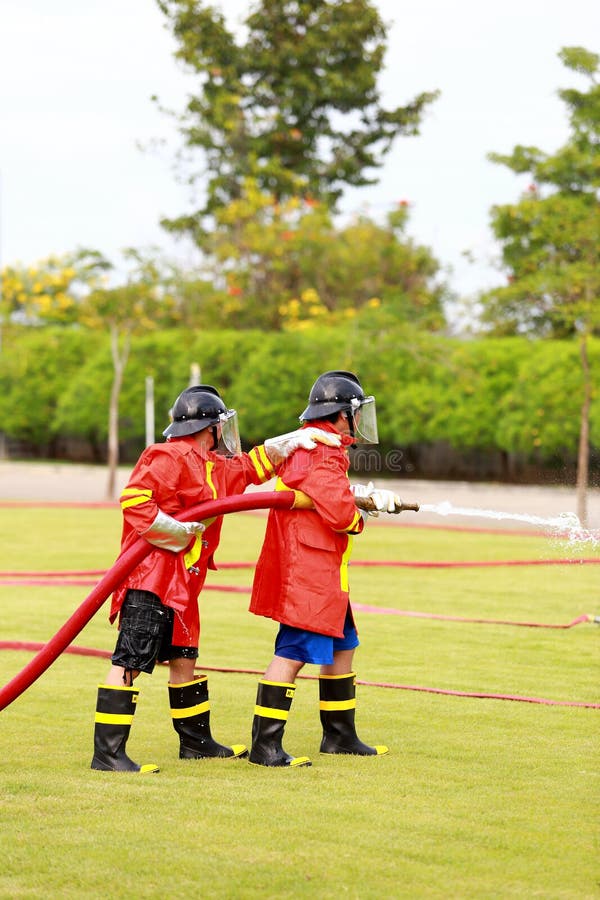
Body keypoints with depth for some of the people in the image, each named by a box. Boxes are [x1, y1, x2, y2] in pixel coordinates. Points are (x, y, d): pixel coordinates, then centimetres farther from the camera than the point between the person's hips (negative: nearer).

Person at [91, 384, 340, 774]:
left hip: (181, 584, 10)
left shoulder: (214, 466, 19)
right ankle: (107, 753, -14)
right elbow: (133, 499, -21)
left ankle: (197, 742, 32)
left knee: (184, 658, 19)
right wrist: (179, 531, -21)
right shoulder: (170, 457, -12)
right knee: (130, 662, -12)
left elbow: (252, 465, 34)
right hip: (150, 578, -10)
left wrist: (296, 439, 27)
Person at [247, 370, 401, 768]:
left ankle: (340, 735, 30)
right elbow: (341, 513, -23)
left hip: (322, 574, 11)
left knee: (341, 646, 19)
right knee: (293, 653, -11)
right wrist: (359, 518, -2)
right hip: (307, 571, -11)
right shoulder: (324, 455, -17)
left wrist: (371, 495, 5)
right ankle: (265, 745, -11)